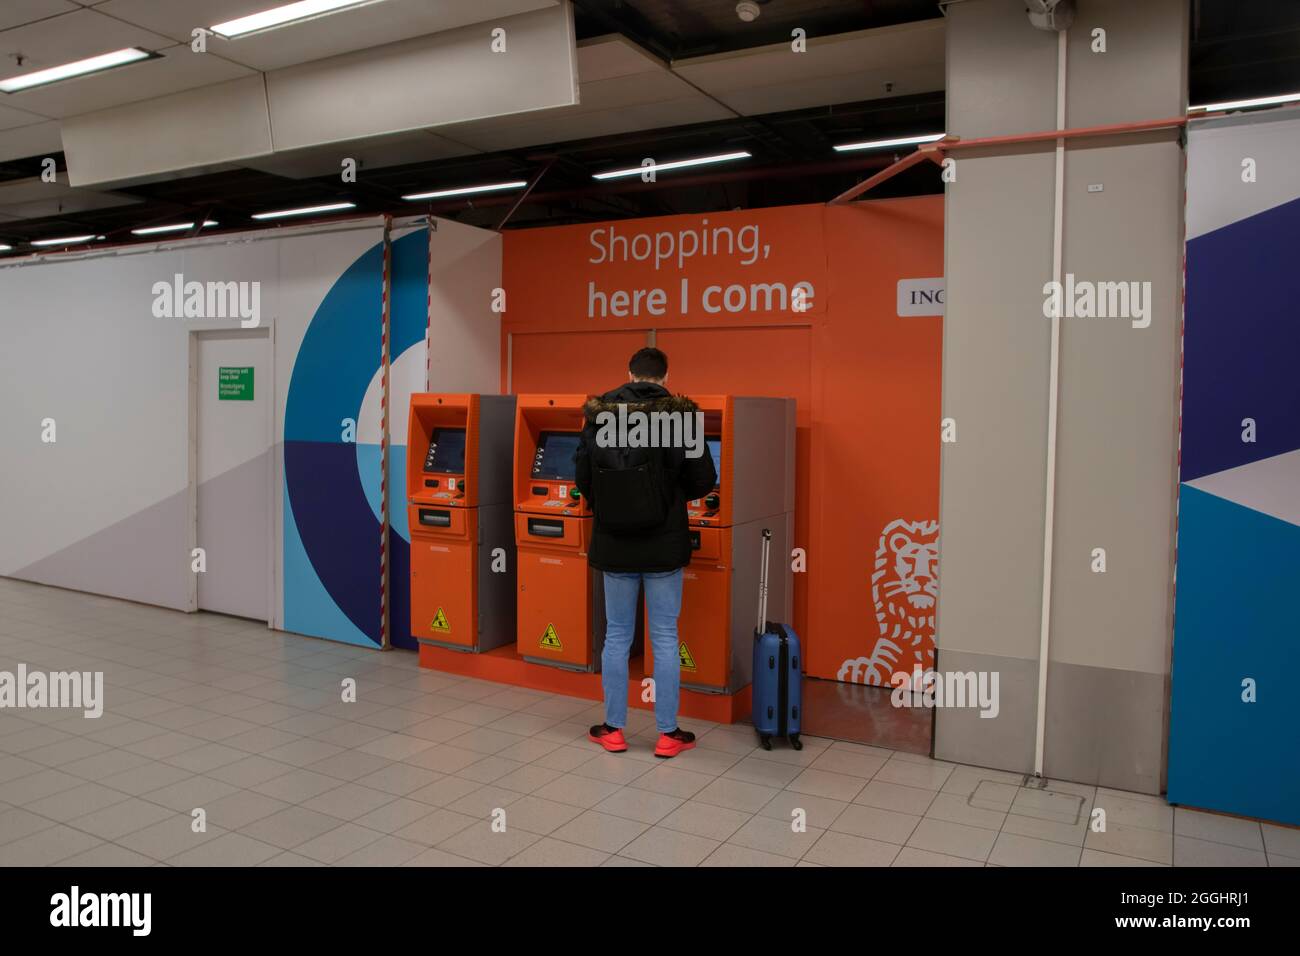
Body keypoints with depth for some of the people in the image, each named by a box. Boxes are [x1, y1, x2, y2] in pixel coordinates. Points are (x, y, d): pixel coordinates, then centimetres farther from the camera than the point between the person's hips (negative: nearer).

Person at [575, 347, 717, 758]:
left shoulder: (599, 415, -3)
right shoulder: (680, 416, -9)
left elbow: (582, 479, 2)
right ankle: (667, 734, 18)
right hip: (664, 545, -2)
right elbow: (704, 481, -7)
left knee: (617, 636, 13)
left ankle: (614, 730, 24)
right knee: (665, 639, 9)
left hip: (613, 545, 2)